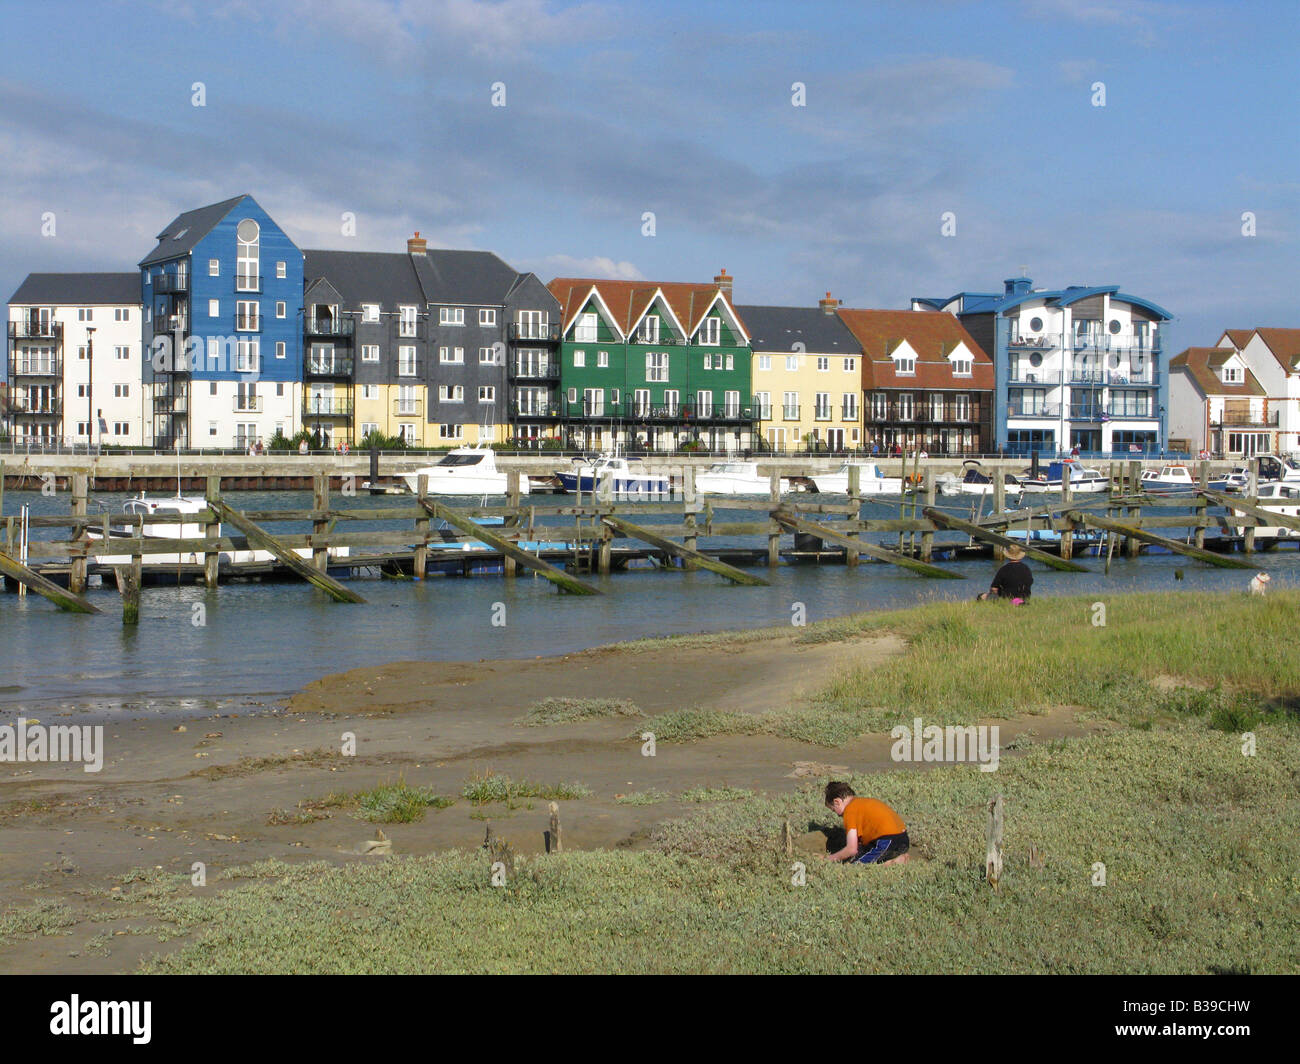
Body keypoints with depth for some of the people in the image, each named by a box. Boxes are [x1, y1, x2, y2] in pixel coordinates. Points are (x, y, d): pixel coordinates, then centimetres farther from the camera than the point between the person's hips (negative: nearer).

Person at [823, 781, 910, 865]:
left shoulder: (850, 809, -3)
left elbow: (852, 849, -7)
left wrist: (833, 857, 8)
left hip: (887, 842, -9)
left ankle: (894, 862, -11)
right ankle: (899, 857, 7)